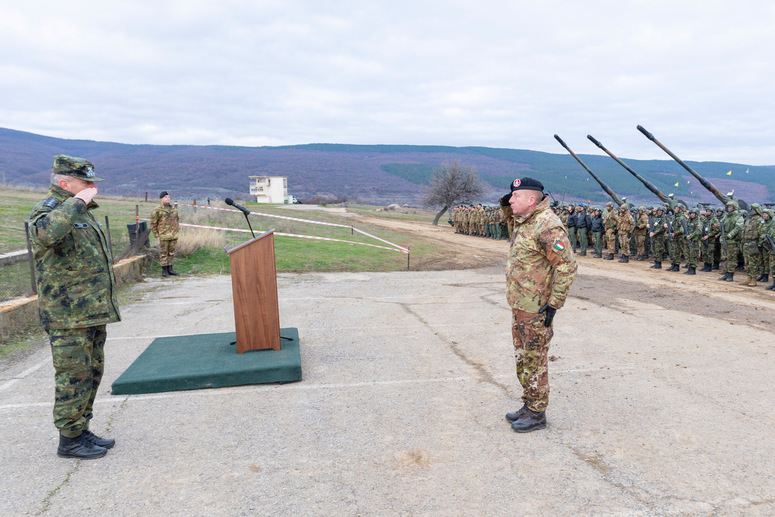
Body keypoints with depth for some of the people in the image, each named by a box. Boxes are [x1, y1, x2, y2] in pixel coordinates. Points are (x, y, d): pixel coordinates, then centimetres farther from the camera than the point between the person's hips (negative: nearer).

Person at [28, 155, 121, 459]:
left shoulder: (81, 213, 18)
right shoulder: (47, 210, -12)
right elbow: (45, 234, -38)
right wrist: (77, 202, -28)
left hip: (93, 312, 10)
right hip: (69, 316, -9)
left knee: (91, 374, 15)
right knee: (74, 376, -2)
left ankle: (81, 431, 27)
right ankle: (70, 439, 10)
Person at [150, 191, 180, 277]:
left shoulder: (174, 209, 11)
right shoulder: (157, 210, -6)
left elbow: (177, 220, 21)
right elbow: (153, 224, -4)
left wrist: (177, 232, 15)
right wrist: (157, 236, -7)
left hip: (173, 236, 5)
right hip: (163, 236, -5)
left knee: (172, 253, 10)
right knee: (163, 253, 1)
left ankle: (170, 269, 19)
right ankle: (164, 270, 8)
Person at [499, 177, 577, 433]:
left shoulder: (548, 227, -22)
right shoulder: (523, 222, 8)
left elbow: (568, 266, -22)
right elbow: (509, 212, 32)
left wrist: (553, 305, -21)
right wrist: (508, 205, 8)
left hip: (535, 308, -10)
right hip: (519, 304, 10)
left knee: (535, 360, 3)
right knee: (522, 357, 19)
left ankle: (537, 414, 17)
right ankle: (528, 405, 33)